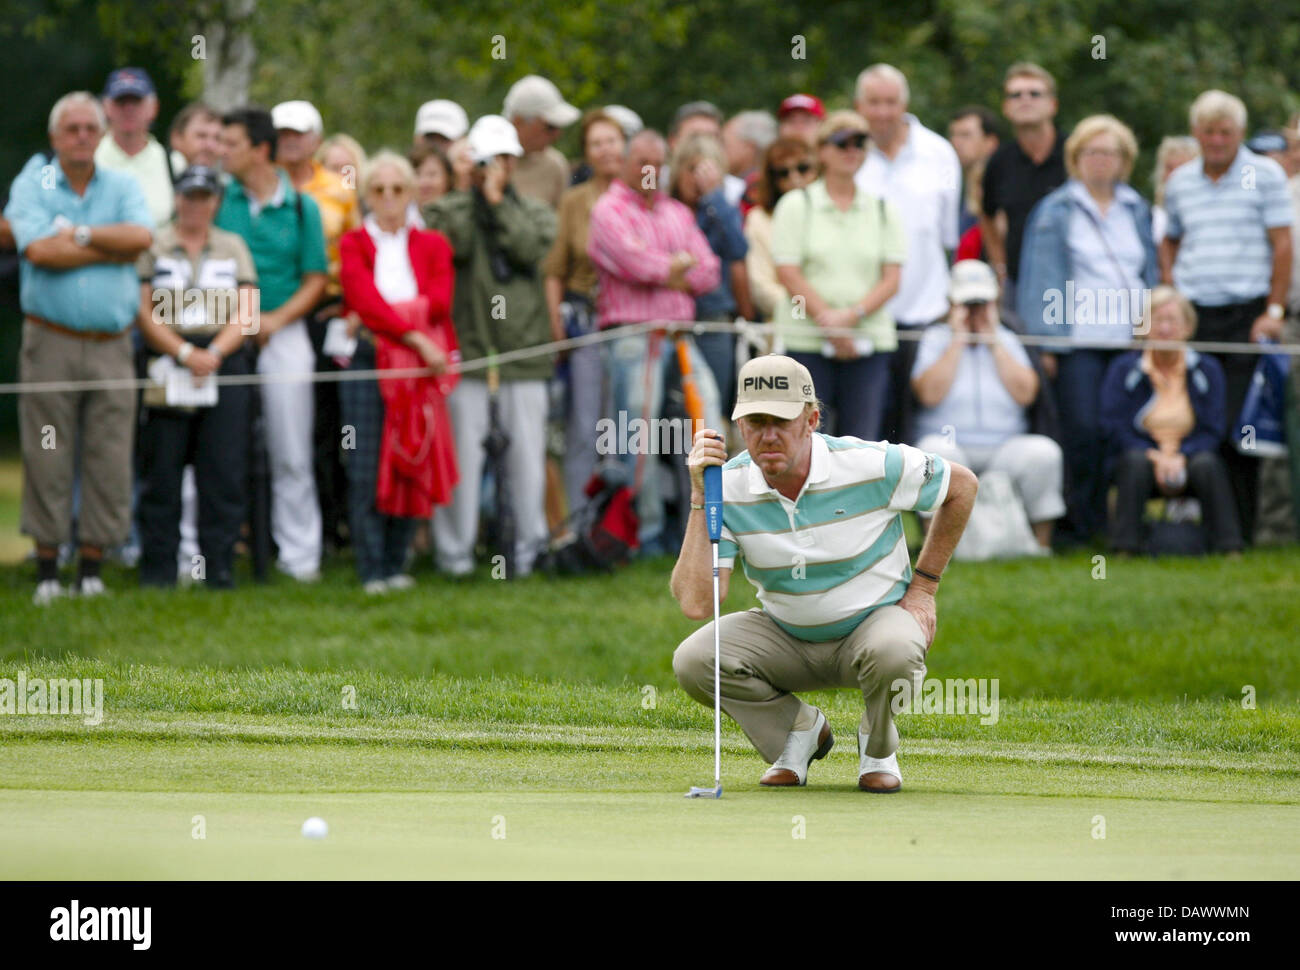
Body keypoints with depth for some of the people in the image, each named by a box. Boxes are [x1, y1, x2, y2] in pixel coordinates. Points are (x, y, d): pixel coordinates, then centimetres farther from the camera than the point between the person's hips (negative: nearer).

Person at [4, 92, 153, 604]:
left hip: (112, 344, 2)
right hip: (50, 342, -2)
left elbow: (142, 235, -9)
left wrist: (80, 233, -9)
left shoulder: (123, 186, 11)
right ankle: (47, 568, 6)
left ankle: (92, 565, 8)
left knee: (109, 459, 0)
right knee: (46, 459, -1)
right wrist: (113, 249, -7)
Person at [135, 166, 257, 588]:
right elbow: (144, 312, -1)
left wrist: (214, 353, -10)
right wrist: (184, 352, -12)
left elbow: (245, 315, 6)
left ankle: (219, 565, 0)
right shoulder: (153, 247, 8)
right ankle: (158, 566, 2)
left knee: (224, 470, -4)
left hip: (225, 364, 2)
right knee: (162, 470, -3)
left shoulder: (234, 247, 14)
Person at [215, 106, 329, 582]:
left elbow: (316, 279, 6)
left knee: (291, 453, 2)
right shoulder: (219, 199, 4)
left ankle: (299, 553, 9)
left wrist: (275, 319, -8)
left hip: (283, 334, 0)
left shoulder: (301, 207, 4)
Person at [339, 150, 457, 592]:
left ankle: (397, 564, 7)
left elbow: (440, 301, -2)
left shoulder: (432, 245, 13)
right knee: (366, 468, -8)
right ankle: (372, 568, -5)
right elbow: (364, 297, -10)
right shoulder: (353, 243, 6)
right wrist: (415, 336, -19)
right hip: (367, 361, -2)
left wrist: (384, 316, -11)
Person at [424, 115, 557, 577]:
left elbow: (531, 249, -7)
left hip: (523, 346, 1)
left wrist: (499, 202, -6)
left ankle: (529, 547, 10)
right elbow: (453, 245, -11)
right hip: (466, 344, -1)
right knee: (463, 449, -3)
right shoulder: (449, 210, 9)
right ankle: (455, 549, 3)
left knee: (527, 451, 3)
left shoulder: (534, 212, 12)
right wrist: (478, 199, -7)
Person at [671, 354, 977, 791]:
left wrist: (923, 586, -2)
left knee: (893, 650, -39)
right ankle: (800, 730, 4)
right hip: (785, 636, 2)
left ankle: (877, 747, -3)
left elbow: (961, 485, -2)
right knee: (693, 660, -23)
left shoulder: (872, 464, -21)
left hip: (875, 619, -2)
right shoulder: (728, 487, -15)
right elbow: (696, 603, -23)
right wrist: (702, 500, -26)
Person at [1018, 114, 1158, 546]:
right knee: (1083, 433, -12)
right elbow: (1040, 280, 1)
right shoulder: (1055, 211, 5)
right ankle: (1083, 524, -4)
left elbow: (1150, 272, 22)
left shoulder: (1137, 210, 17)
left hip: (1131, 340, 4)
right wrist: (1046, 342, -6)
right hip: (1078, 340, -3)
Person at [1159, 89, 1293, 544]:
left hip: (1246, 313, -4)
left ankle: (1241, 528, -3)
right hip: (1191, 314, 4)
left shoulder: (1264, 174, 0)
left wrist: (1274, 310, -8)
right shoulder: (1180, 182, 13)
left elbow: (1282, 244, -2)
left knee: (1238, 422, -8)